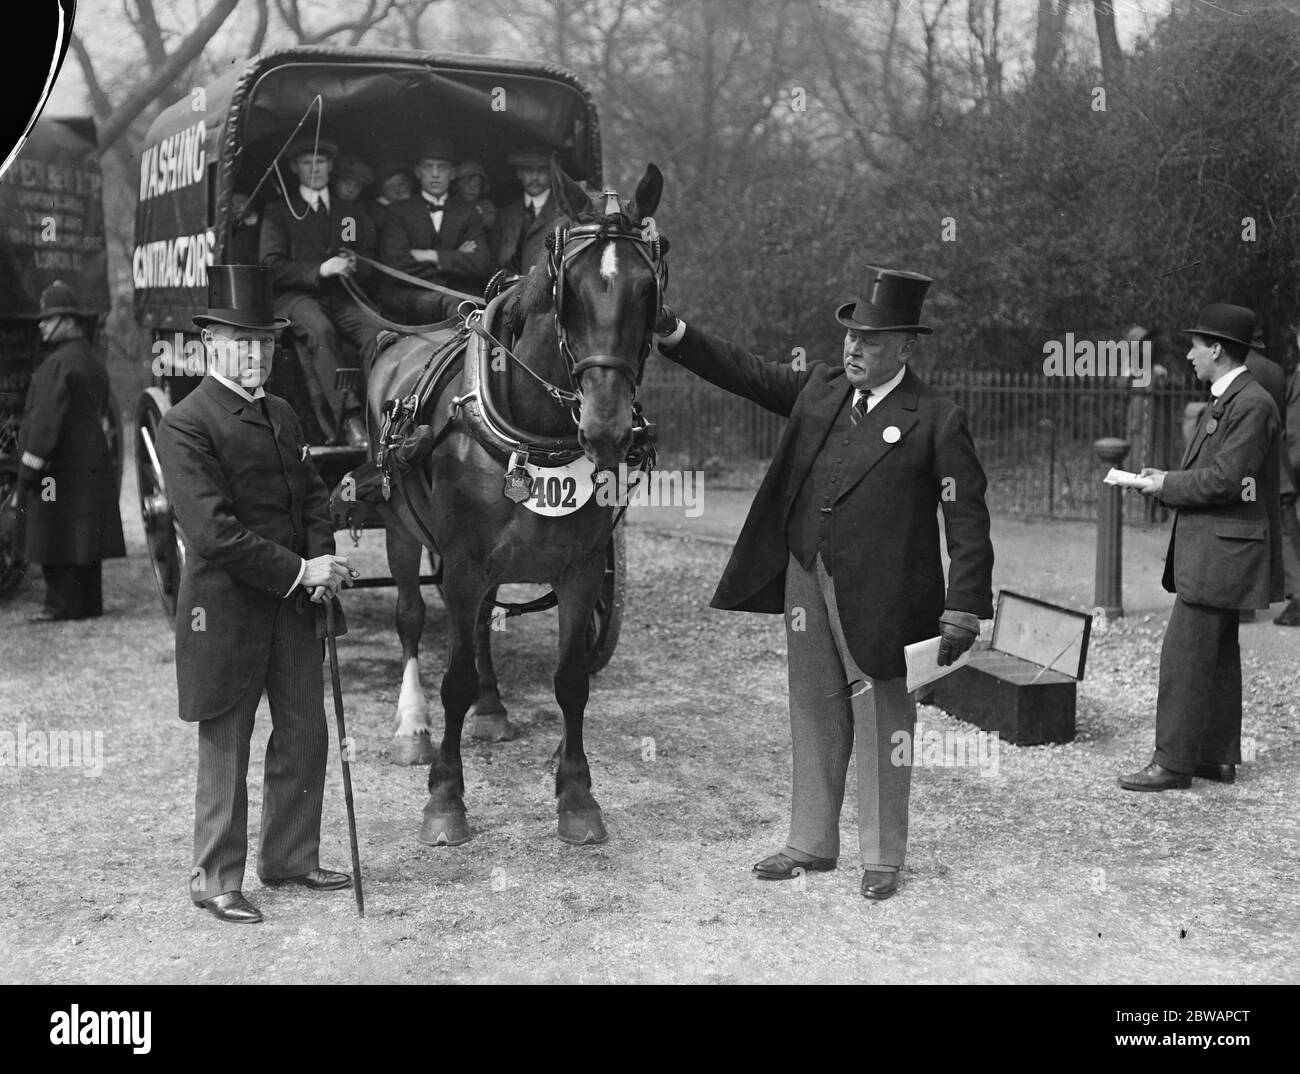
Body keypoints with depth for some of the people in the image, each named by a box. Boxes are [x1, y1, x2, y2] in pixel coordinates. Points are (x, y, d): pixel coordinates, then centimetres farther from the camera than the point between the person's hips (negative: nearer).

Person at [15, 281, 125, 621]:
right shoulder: (94, 363, 16)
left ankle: (62, 604, -2)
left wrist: (31, 465, -16)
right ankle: (88, 602, 18)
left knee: (55, 538, -4)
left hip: (61, 467, -9)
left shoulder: (59, 363, -15)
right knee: (83, 536, 13)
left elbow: (47, 418, -19)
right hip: (91, 463, 10)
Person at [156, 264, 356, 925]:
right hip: (225, 609, -7)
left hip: (292, 604, 8)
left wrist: (321, 560, -4)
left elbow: (313, 496, 15)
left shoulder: (282, 416, 13)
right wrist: (298, 571, -19)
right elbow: (213, 531, -21)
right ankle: (216, 881, 16)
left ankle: (290, 857, 29)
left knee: (306, 735, 13)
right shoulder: (185, 425, -13)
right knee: (225, 749, 3)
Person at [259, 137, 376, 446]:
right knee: (321, 330, -38)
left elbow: (372, 258, 21)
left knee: (378, 331, -31)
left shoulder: (352, 211, 26)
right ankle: (348, 418, -44)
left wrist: (356, 265, -4)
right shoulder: (279, 211, 14)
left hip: (343, 297, 3)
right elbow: (271, 266, 1)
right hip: (296, 296, -3)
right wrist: (320, 270, -13)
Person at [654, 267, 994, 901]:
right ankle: (812, 843, 28)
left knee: (880, 721, 4)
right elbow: (744, 373, 12)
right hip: (804, 579, 6)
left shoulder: (937, 421, -8)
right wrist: (671, 331, 0)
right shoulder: (820, 386, 9)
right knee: (814, 714, 15)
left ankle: (882, 858, 17)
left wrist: (962, 613, -16)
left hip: (876, 595, -6)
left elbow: (968, 522, -10)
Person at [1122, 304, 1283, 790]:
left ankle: (1173, 763, -2)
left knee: (1185, 654, -8)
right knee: (1217, 655, 15)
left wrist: (1167, 486, -11)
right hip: (1211, 549, 10)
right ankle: (1218, 756, 23)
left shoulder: (1253, 405, -17)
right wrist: (1167, 478, 6)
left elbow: (1224, 480, -22)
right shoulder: (1223, 400, 15)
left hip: (1223, 551, -10)